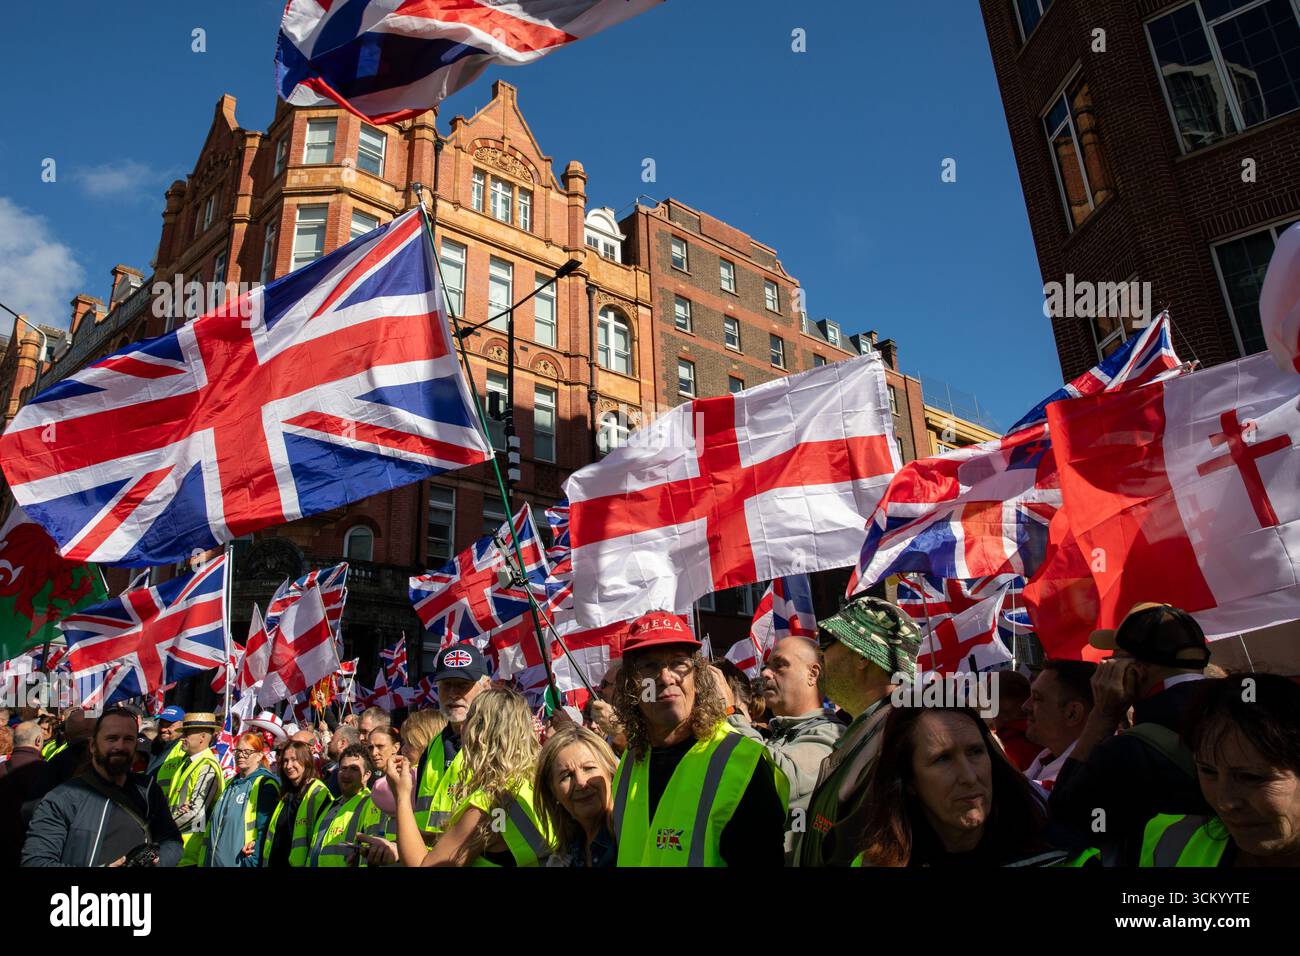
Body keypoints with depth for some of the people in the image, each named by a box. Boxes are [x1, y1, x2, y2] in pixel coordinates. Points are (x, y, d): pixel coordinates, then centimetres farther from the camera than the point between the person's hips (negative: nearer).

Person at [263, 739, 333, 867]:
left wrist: (311, 863, -21)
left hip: (298, 862, -8)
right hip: (274, 862, 8)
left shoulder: (319, 794, -14)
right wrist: (265, 862, 14)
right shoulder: (285, 795, 13)